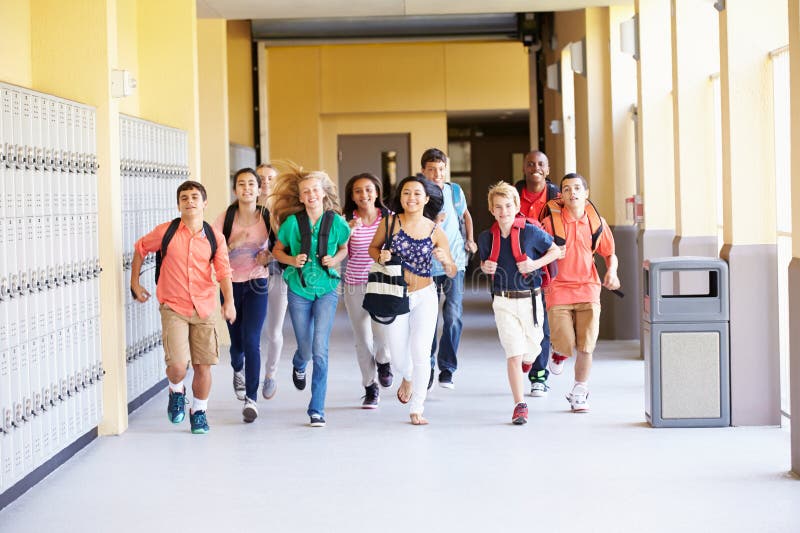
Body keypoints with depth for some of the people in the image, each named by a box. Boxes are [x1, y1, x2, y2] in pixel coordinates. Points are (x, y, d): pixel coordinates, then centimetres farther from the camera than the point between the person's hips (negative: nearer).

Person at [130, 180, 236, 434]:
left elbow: (224, 272, -5)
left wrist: (229, 302, -21)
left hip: (204, 309, 2)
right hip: (173, 308, -2)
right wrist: (135, 283, 14)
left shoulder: (214, 237, 0)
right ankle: (176, 392, 20)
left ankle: (199, 411, 28)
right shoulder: (165, 231, -4)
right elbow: (140, 249, 13)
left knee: (203, 365, 4)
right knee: (177, 365, -15)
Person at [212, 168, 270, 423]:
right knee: (237, 341, 12)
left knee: (251, 341, -14)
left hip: (256, 285, -1)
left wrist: (269, 256, -9)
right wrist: (233, 244, -22)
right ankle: (238, 371, 49)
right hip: (230, 284, 1)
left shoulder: (267, 218, -4)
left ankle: (251, 399, -12)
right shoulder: (225, 218, -5)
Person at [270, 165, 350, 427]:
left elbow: (344, 248, 11)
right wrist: (293, 260, -15)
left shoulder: (336, 222, -7)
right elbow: (277, 250, 4)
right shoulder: (292, 222, -9)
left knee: (320, 350, -12)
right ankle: (298, 365, 51)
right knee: (306, 349, 10)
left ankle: (317, 409, -3)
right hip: (299, 290, 1)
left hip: (327, 290, -1)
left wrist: (335, 260, -10)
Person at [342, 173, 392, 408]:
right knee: (363, 340, 6)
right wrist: (349, 231, -25)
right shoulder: (347, 220, -4)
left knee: (380, 332, -19)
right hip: (355, 286, 1)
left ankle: (383, 360, 18)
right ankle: (371, 389, 21)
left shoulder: (388, 218, -1)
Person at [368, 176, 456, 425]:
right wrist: (381, 257, -15)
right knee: (399, 359, 6)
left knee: (420, 352, -10)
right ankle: (408, 379, 44)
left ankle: (416, 409, 4)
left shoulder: (436, 232, -5)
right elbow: (372, 248, 7)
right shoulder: (391, 223, -8)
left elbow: (452, 273, -1)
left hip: (425, 297, 0)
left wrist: (445, 260, -24)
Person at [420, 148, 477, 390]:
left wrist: (470, 240, 12)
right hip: (427, 265, -1)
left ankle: (447, 368, -1)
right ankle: (428, 367, 23)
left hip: (454, 263, 1)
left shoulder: (455, 191, 5)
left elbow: (465, 215, 25)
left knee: (453, 316, -11)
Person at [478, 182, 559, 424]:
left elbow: (555, 251, 3)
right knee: (514, 354, -9)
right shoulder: (486, 237, -2)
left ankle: (527, 359, 54)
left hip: (530, 299, 0)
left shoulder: (531, 232, -10)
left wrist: (535, 264, -13)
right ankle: (520, 405, -3)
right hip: (503, 302, 0)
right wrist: (486, 267, -7)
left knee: (531, 349, 15)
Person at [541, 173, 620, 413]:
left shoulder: (597, 222, 5)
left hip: (588, 291, 2)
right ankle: (559, 353, 32)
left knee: (585, 348, -3)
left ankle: (579, 393, 16)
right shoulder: (551, 222, -3)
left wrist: (611, 272, -3)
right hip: (559, 291, -2)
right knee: (565, 345, -7)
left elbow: (610, 254, 16)